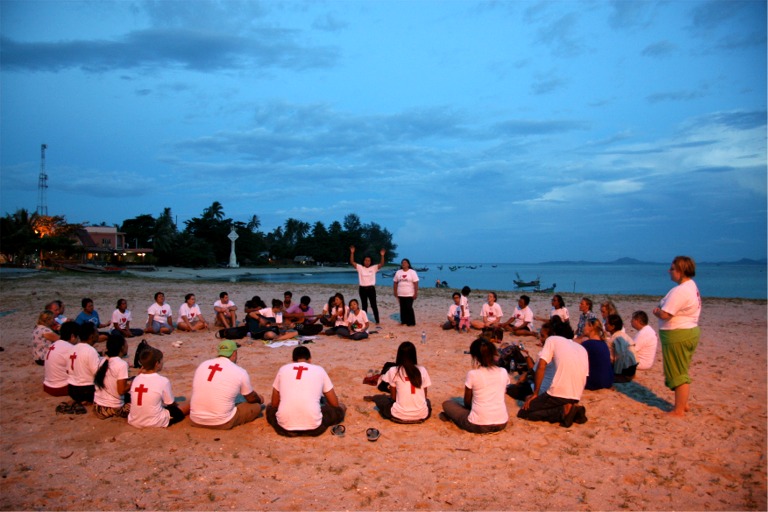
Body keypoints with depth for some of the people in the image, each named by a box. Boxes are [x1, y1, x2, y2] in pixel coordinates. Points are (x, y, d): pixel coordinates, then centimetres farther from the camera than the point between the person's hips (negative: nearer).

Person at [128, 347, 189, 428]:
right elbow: (171, 404, -1)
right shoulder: (163, 381, -14)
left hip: (134, 422, 6)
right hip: (155, 423, -6)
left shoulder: (136, 379, 0)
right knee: (189, 405, 6)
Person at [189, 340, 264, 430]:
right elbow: (251, 398, 7)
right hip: (222, 423, -5)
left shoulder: (202, 365, 3)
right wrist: (260, 399, 32)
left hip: (195, 421, 5)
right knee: (256, 406, 12)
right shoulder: (240, 372, -9)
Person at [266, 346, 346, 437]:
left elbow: (274, 404, 19)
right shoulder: (319, 370, 9)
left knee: (270, 408, 34)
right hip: (313, 426, -1)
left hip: (285, 427, 1)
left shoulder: (283, 369, 12)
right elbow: (335, 404, 15)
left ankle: (287, 428, 13)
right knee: (340, 408, 24)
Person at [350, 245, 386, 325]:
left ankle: (377, 321, 10)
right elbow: (352, 262, -7)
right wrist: (352, 253, -18)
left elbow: (382, 264, -11)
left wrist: (382, 255, -25)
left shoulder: (374, 268, 0)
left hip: (371, 288, -1)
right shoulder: (360, 268, 1)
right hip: (362, 289, 1)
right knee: (364, 305, 11)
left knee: (374, 305, 2)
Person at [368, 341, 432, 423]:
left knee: (379, 398, 25)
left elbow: (393, 396, 3)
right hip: (421, 416, 2)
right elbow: (424, 396, 8)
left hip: (399, 416, -2)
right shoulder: (422, 370, 2)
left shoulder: (393, 371, -3)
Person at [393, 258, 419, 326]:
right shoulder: (398, 272, 8)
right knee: (403, 308, 7)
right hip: (401, 294, 4)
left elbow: (416, 283, -8)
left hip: (409, 295, -4)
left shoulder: (412, 272, -4)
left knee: (409, 308, -6)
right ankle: (403, 321, 17)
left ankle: (411, 322, 1)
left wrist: (416, 293, -13)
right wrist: (395, 292, 5)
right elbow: (395, 282, 11)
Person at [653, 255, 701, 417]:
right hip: (691, 331, 10)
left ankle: (679, 410, 11)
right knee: (681, 372, 21)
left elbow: (665, 315, -25)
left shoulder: (680, 291, -23)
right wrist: (661, 311, 1)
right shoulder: (692, 286, 10)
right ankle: (683, 404, 33)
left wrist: (656, 312, -4)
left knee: (678, 374, 1)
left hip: (677, 336, -10)